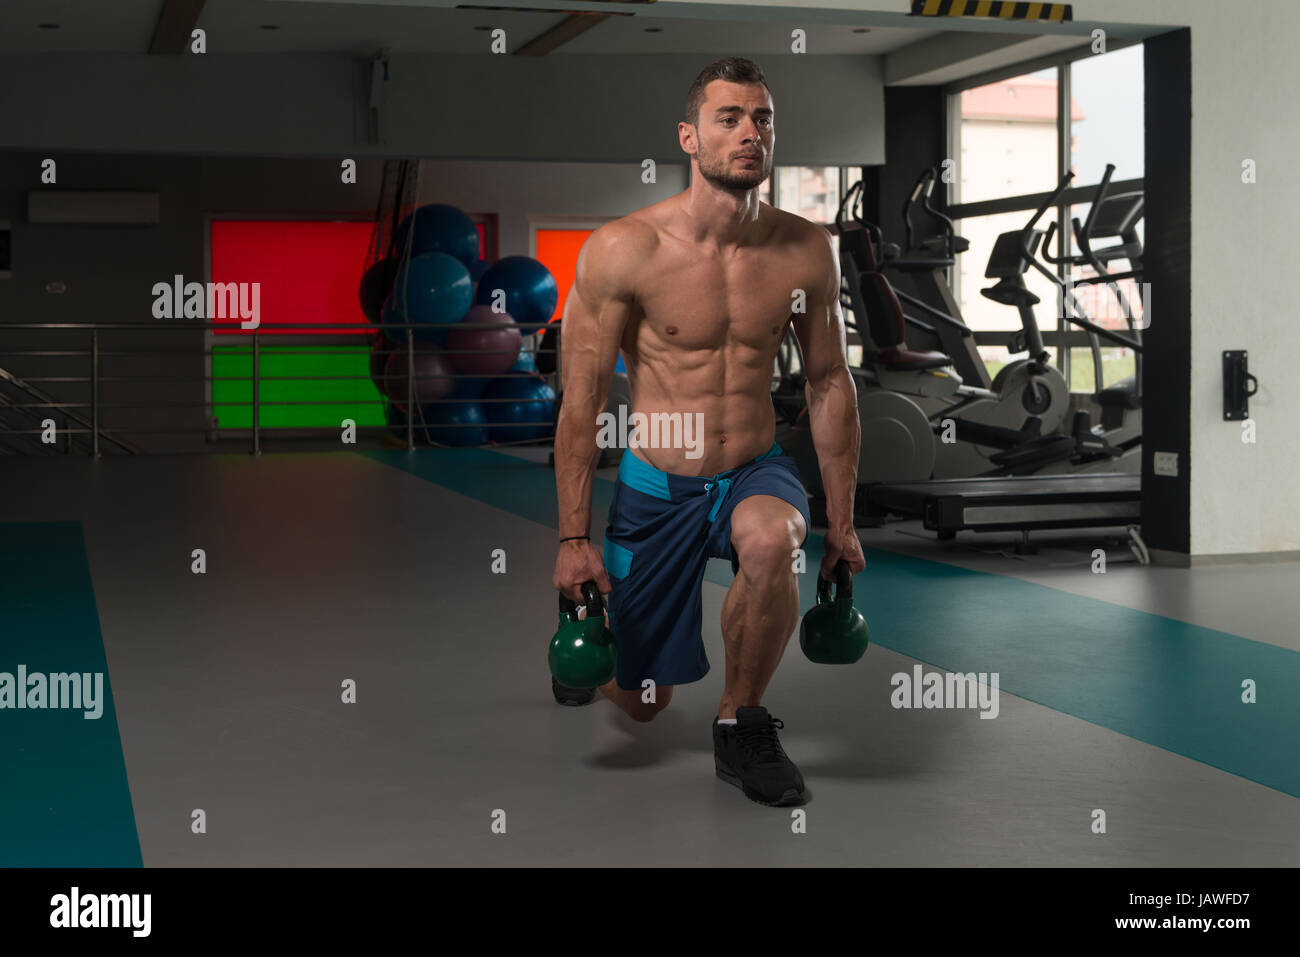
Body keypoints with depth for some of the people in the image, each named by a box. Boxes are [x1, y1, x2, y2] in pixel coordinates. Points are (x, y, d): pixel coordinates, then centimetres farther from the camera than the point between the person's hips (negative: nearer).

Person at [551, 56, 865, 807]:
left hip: (756, 473, 1)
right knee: (639, 701, 8)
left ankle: (742, 723, -11)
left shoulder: (806, 250, -6)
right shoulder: (623, 250, -15)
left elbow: (830, 383, 4)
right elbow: (582, 397, -11)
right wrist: (574, 537, -12)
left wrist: (841, 520, 3)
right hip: (656, 486, -1)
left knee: (771, 541, -37)